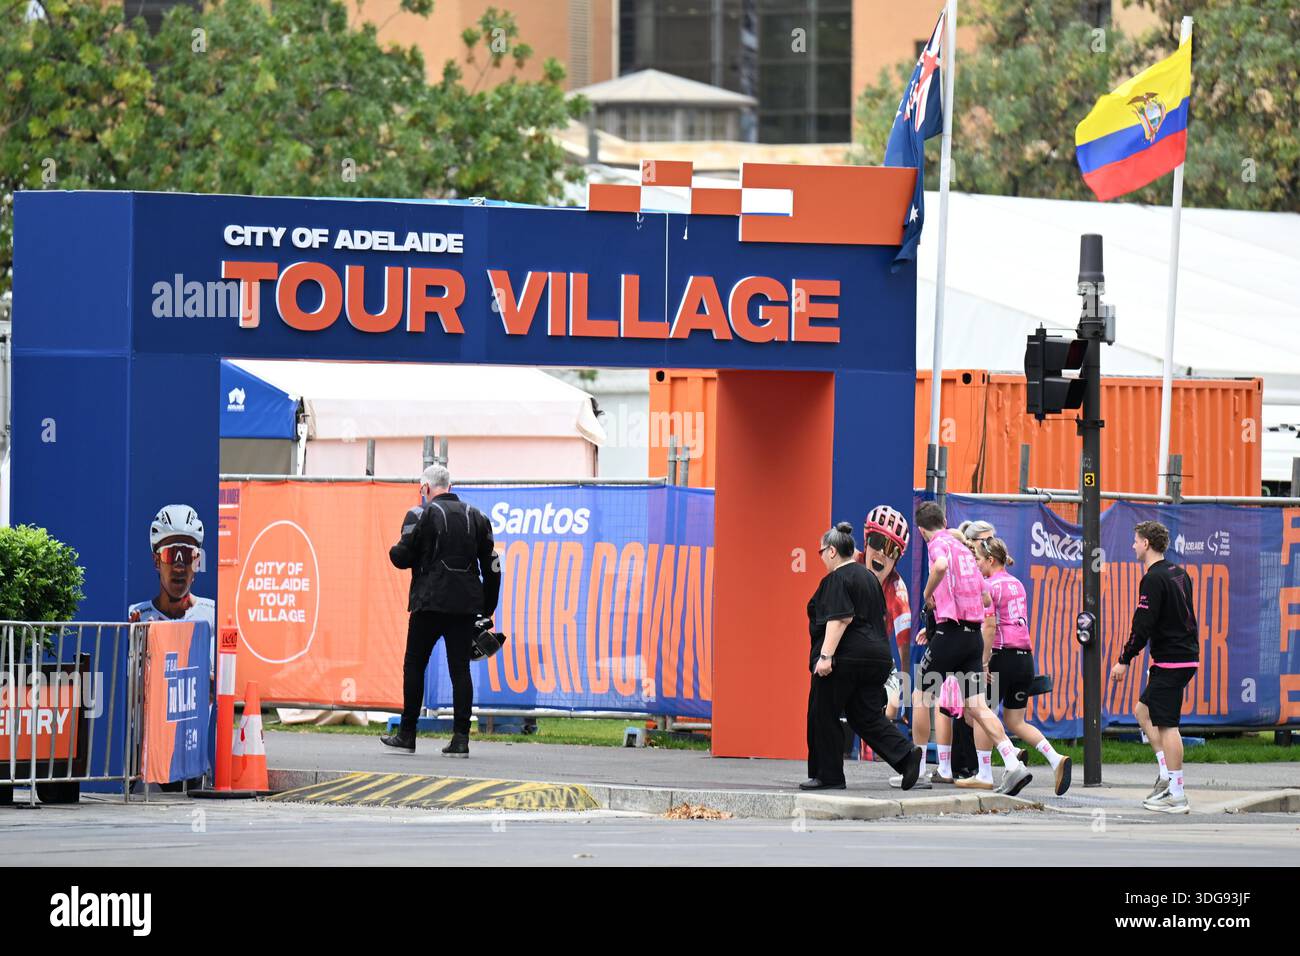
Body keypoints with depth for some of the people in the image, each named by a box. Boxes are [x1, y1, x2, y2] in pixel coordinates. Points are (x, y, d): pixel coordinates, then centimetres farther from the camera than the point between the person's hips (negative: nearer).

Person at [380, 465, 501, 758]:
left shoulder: (420, 516, -4)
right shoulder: (476, 517, 12)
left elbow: (402, 557, -7)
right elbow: (491, 566, 12)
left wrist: (394, 550, 18)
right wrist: (487, 608, 17)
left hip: (430, 602, -4)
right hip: (466, 605, 4)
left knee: (414, 665, 7)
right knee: (460, 668, 2)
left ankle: (407, 735, 8)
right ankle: (460, 739, -4)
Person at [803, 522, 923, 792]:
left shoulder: (837, 580, -11)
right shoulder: (869, 577, 17)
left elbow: (840, 619, -21)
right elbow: (879, 617, 24)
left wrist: (826, 655, -24)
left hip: (845, 658, -9)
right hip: (877, 656, 9)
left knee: (824, 716, 3)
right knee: (868, 717, 8)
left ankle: (828, 776, 5)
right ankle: (905, 755, -11)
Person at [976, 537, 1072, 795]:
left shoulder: (989, 586, -8)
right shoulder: (1017, 584, 16)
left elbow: (990, 626, -17)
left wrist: (984, 662, -16)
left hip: (1003, 655, -7)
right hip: (1025, 656, 7)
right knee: (1015, 722, 11)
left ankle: (985, 775, 7)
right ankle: (1056, 759, -8)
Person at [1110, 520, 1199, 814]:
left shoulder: (1153, 579, -15)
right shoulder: (1178, 574, 13)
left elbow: (1143, 627, -18)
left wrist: (1124, 661, -11)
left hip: (1170, 662, -10)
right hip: (1188, 656, 10)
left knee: (1167, 724, -6)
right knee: (1143, 710, 18)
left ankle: (1177, 796, -6)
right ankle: (1167, 775, 13)